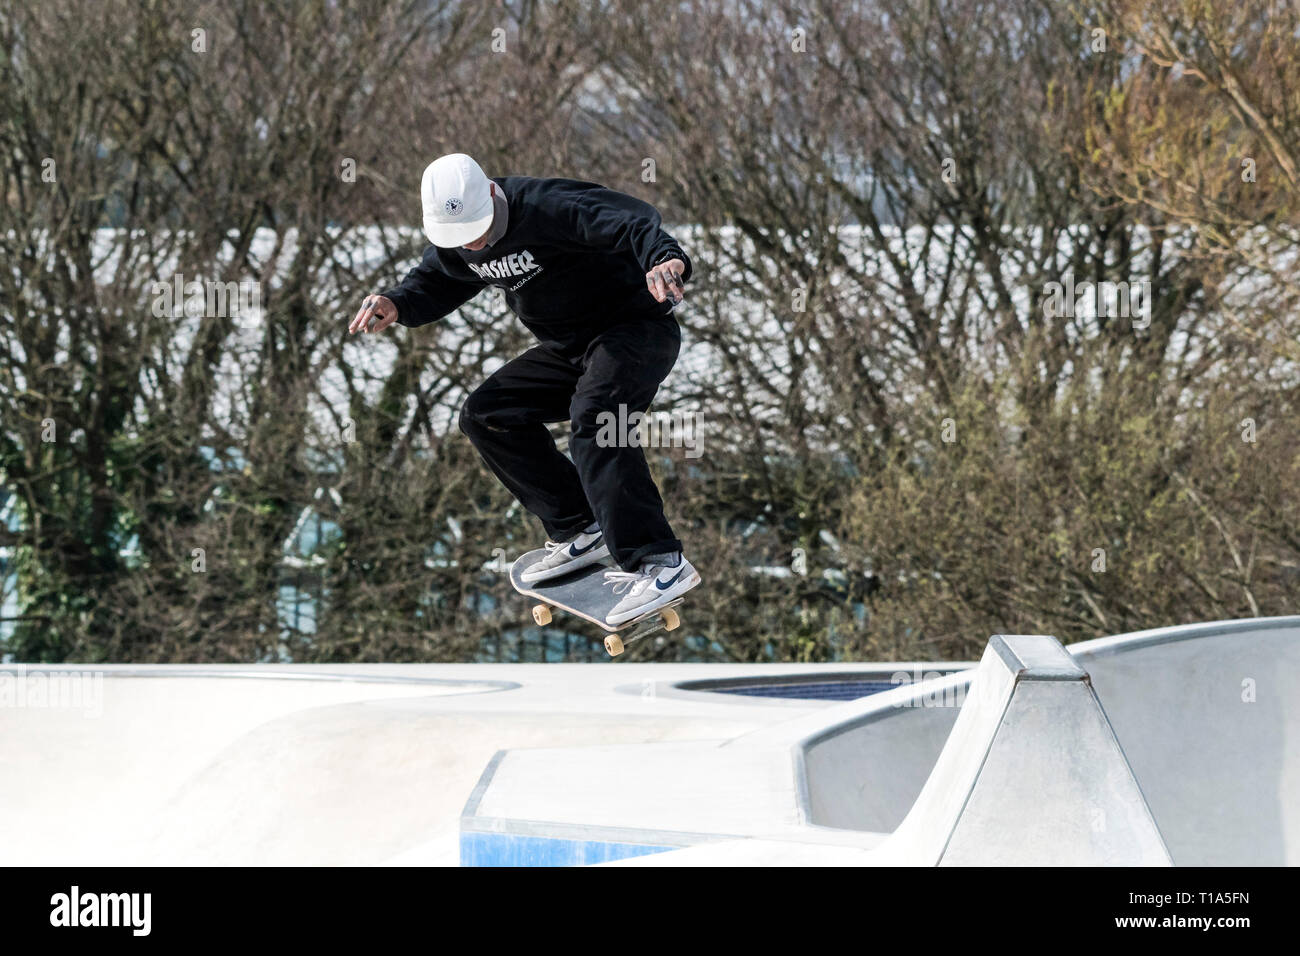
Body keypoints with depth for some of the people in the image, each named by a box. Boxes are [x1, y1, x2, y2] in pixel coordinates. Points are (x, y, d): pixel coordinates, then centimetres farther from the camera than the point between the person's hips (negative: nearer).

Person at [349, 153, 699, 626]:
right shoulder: (456, 247, -1)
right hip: (568, 347, 9)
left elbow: (628, 220, -40)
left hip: (637, 326, -9)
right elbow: (434, 283, 19)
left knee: (592, 416, -33)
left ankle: (659, 562, -37)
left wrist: (664, 257, -62)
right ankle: (581, 532, 6)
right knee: (486, 414, 2)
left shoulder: (544, 205, -27)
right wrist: (396, 304, -5)